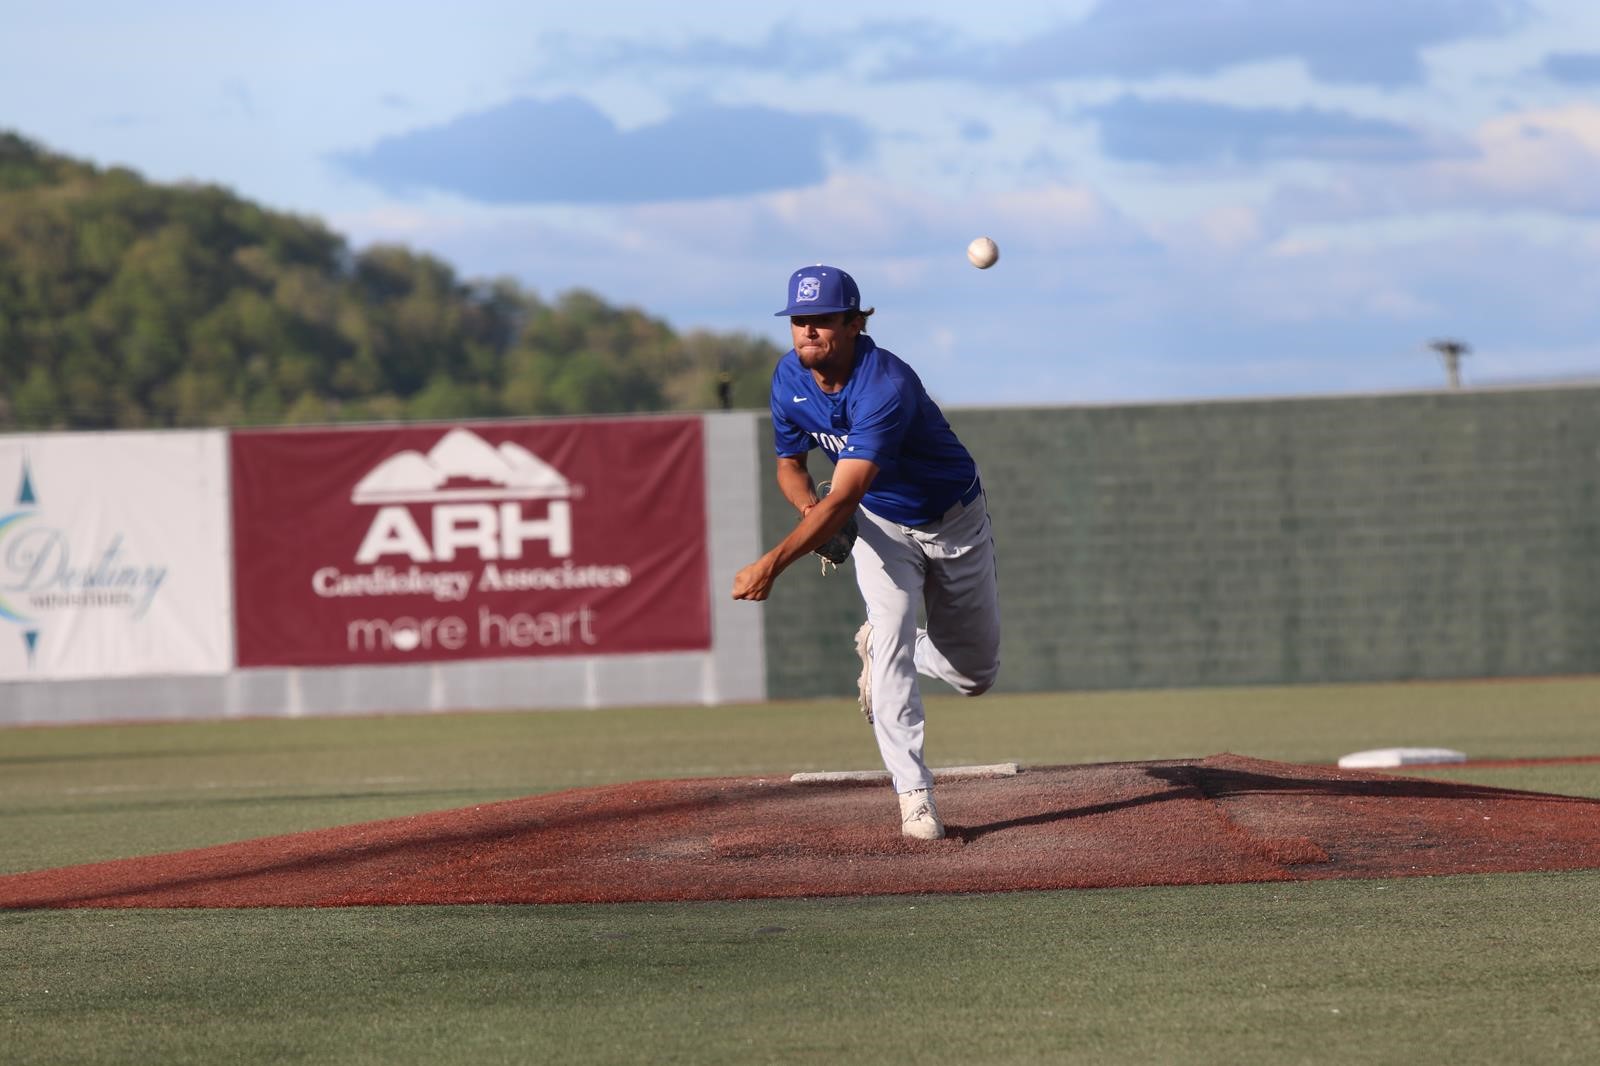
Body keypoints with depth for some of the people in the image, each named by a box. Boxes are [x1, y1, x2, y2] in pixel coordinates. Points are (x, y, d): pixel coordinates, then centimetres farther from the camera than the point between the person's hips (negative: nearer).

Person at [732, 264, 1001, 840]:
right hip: (881, 525, 3)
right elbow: (789, 464, 4)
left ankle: (877, 643, 38)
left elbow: (844, 497, -44)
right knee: (891, 632, -22)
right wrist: (810, 506, -20)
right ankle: (913, 793, -20)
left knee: (974, 676, 8)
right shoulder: (790, 379, -15)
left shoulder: (887, 387, -37)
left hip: (954, 522, -3)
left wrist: (772, 564, -52)